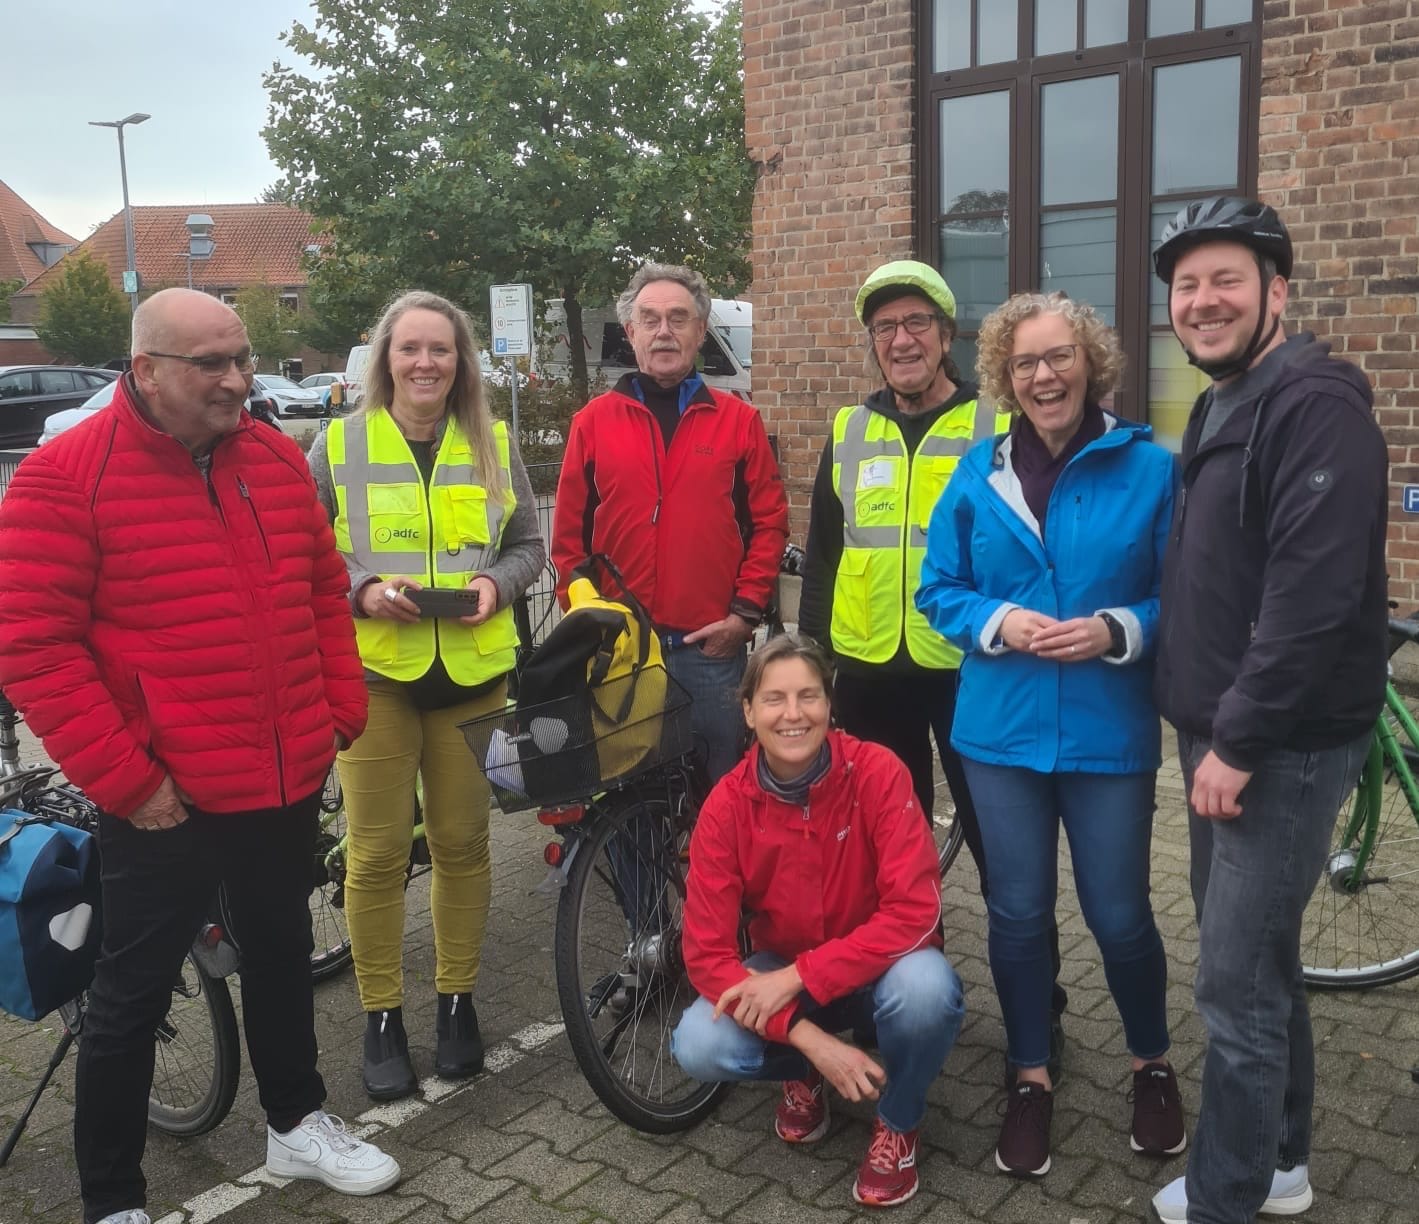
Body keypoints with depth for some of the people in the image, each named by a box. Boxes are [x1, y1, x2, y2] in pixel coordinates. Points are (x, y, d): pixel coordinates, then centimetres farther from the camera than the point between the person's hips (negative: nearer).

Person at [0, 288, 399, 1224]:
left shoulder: (278, 460, 5)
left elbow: (324, 592, 13)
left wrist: (340, 712, 6)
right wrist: (123, 776, -17)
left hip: (289, 784, 6)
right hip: (166, 803, -6)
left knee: (283, 954, 22)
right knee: (133, 993, 9)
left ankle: (298, 1123, 43)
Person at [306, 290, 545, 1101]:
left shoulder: (493, 446, 7)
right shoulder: (338, 445, 1)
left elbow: (530, 543, 12)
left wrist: (497, 586, -8)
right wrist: (363, 592, -14)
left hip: (472, 670, 2)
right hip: (373, 670, -1)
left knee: (463, 843, 9)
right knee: (378, 852, 2)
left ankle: (458, 1001, 26)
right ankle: (382, 1017, 17)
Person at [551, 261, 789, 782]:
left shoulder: (738, 420, 4)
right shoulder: (593, 422, 4)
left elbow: (769, 522, 3)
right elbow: (569, 534, 5)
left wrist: (745, 611, -5)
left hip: (713, 648, 0)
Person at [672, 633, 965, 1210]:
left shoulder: (877, 772, -22)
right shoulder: (726, 807, -17)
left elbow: (914, 911, -27)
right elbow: (706, 953, -18)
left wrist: (797, 977, -31)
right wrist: (808, 1037, -30)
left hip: (878, 966, -1)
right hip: (780, 977, 2)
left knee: (925, 987, -35)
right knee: (698, 1047, -25)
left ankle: (898, 1122, -1)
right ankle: (803, 1073, 11)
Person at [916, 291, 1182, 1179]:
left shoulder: (1151, 469, -5)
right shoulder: (977, 474, 2)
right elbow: (938, 590, 5)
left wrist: (1118, 630, -20)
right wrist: (997, 623, -14)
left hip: (1111, 734, -2)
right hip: (1003, 730, 2)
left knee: (1119, 915, 7)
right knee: (1019, 914, 11)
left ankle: (1154, 1064, 35)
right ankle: (1032, 1078, 30)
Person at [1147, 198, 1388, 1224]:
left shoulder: (1314, 403, -17)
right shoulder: (1222, 406, 14)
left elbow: (1314, 594, -25)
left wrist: (1239, 742, -22)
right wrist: (1210, 732, 16)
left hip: (1283, 744, -10)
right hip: (1224, 733, 10)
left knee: (1236, 983, -2)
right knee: (1259, 961, 19)